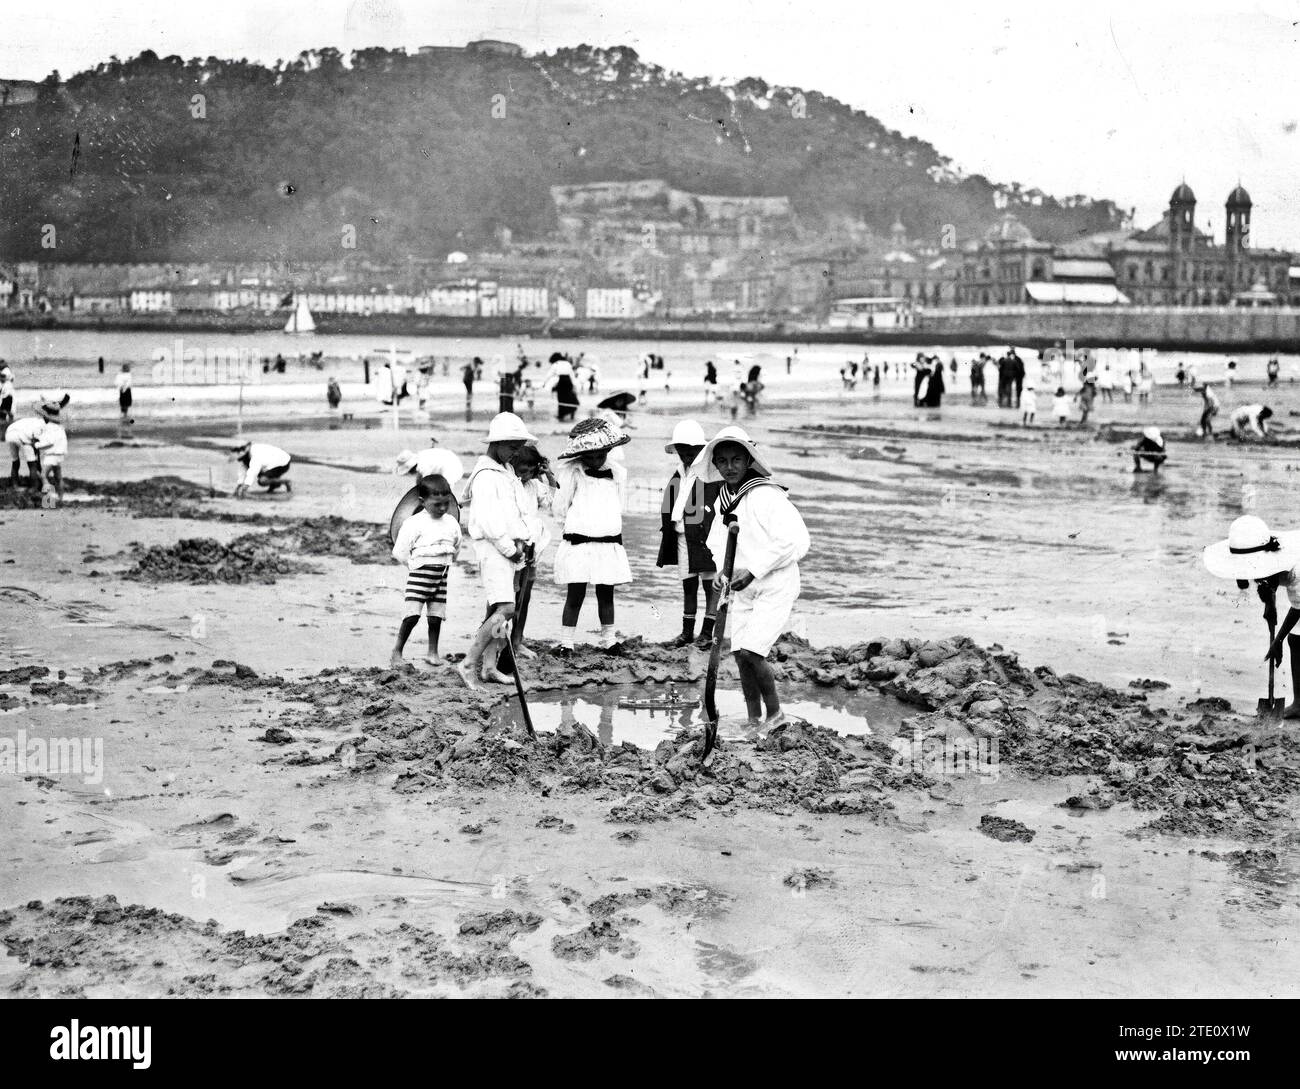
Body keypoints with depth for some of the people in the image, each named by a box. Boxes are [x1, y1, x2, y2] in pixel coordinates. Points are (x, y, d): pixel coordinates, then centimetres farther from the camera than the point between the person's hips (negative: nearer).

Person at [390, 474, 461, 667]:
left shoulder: (452, 523, 7)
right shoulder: (414, 523, -10)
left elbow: (456, 548, 21)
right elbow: (400, 552, -6)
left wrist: (445, 564, 13)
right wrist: (414, 565, -2)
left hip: (441, 576, 5)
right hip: (419, 575, -5)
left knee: (436, 616, 8)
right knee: (412, 615, -10)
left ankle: (433, 651, 20)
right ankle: (397, 651, 1)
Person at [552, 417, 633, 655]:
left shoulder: (618, 473, 5)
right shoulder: (572, 472, -7)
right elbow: (559, 509, -3)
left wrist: (604, 523, 7)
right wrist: (581, 522, 6)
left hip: (609, 544, 4)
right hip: (578, 544, -3)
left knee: (606, 593, 11)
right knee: (575, 594, -2)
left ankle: (609, 639, 22)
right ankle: (566, 642, 7)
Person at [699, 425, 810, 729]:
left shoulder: (766, 496, -20)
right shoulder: (723, 500, 6)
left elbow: (795, 540, -25)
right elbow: (717, 541, 19)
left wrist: (753, 570, -24)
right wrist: (723, 571, -2)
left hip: (776, 587, -8)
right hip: (743, 590, 8)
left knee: (751, 651, -17)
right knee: (741, 656, 5)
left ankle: (775, 712, 1)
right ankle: (754, 721, 17)